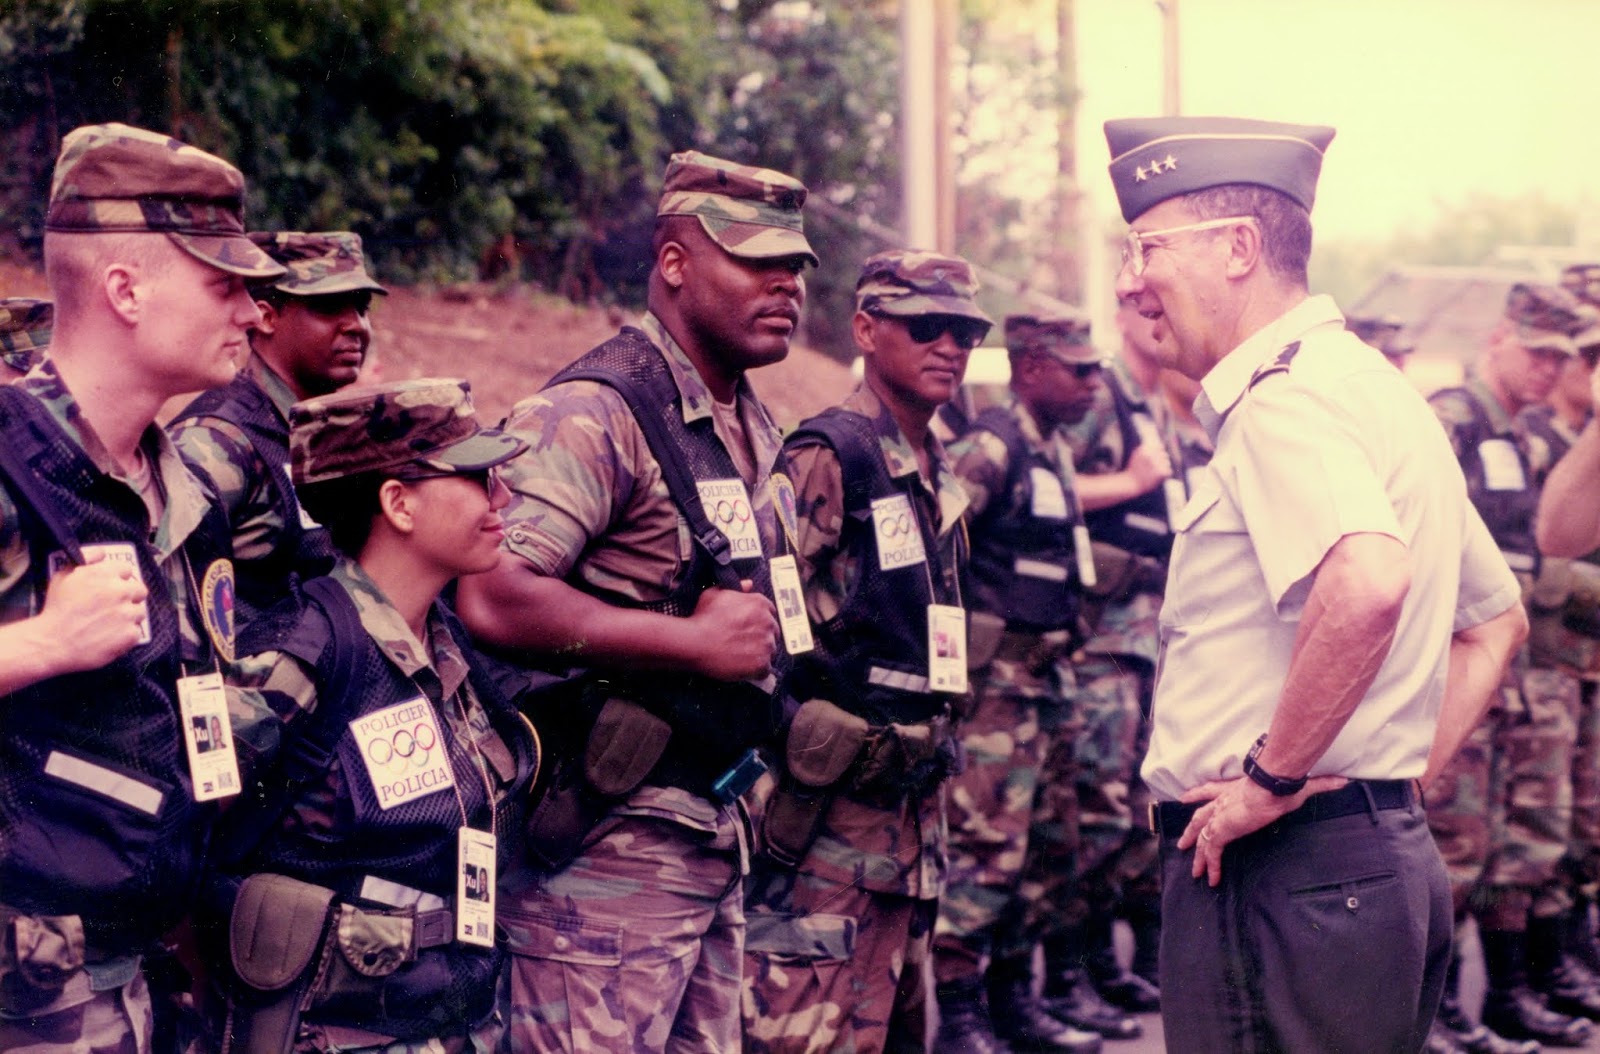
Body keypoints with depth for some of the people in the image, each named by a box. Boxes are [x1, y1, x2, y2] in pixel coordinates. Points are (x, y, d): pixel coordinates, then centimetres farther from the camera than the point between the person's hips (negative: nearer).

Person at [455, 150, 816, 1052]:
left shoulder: (755, 431, 14)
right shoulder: (598, 412, -16)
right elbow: (492, 597, -29)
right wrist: (696, 641, -21)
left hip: (718, 833, 9)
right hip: (611, 840, -9)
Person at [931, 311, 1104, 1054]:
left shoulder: (1056, 452, 16)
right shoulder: (991, 448, -13)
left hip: (1038, 680, 9)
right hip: (993, 679, -9)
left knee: (1018, 846, 14)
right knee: (983, 846, -8)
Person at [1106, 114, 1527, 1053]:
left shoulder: (1284, 395, -14)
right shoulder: (1375, 387, 17)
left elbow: (1367, 585, -34)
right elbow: (1497, 620, 26)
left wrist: (1275, 775, -23)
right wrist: (1408, 776, 16)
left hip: (1279, 867, -10)